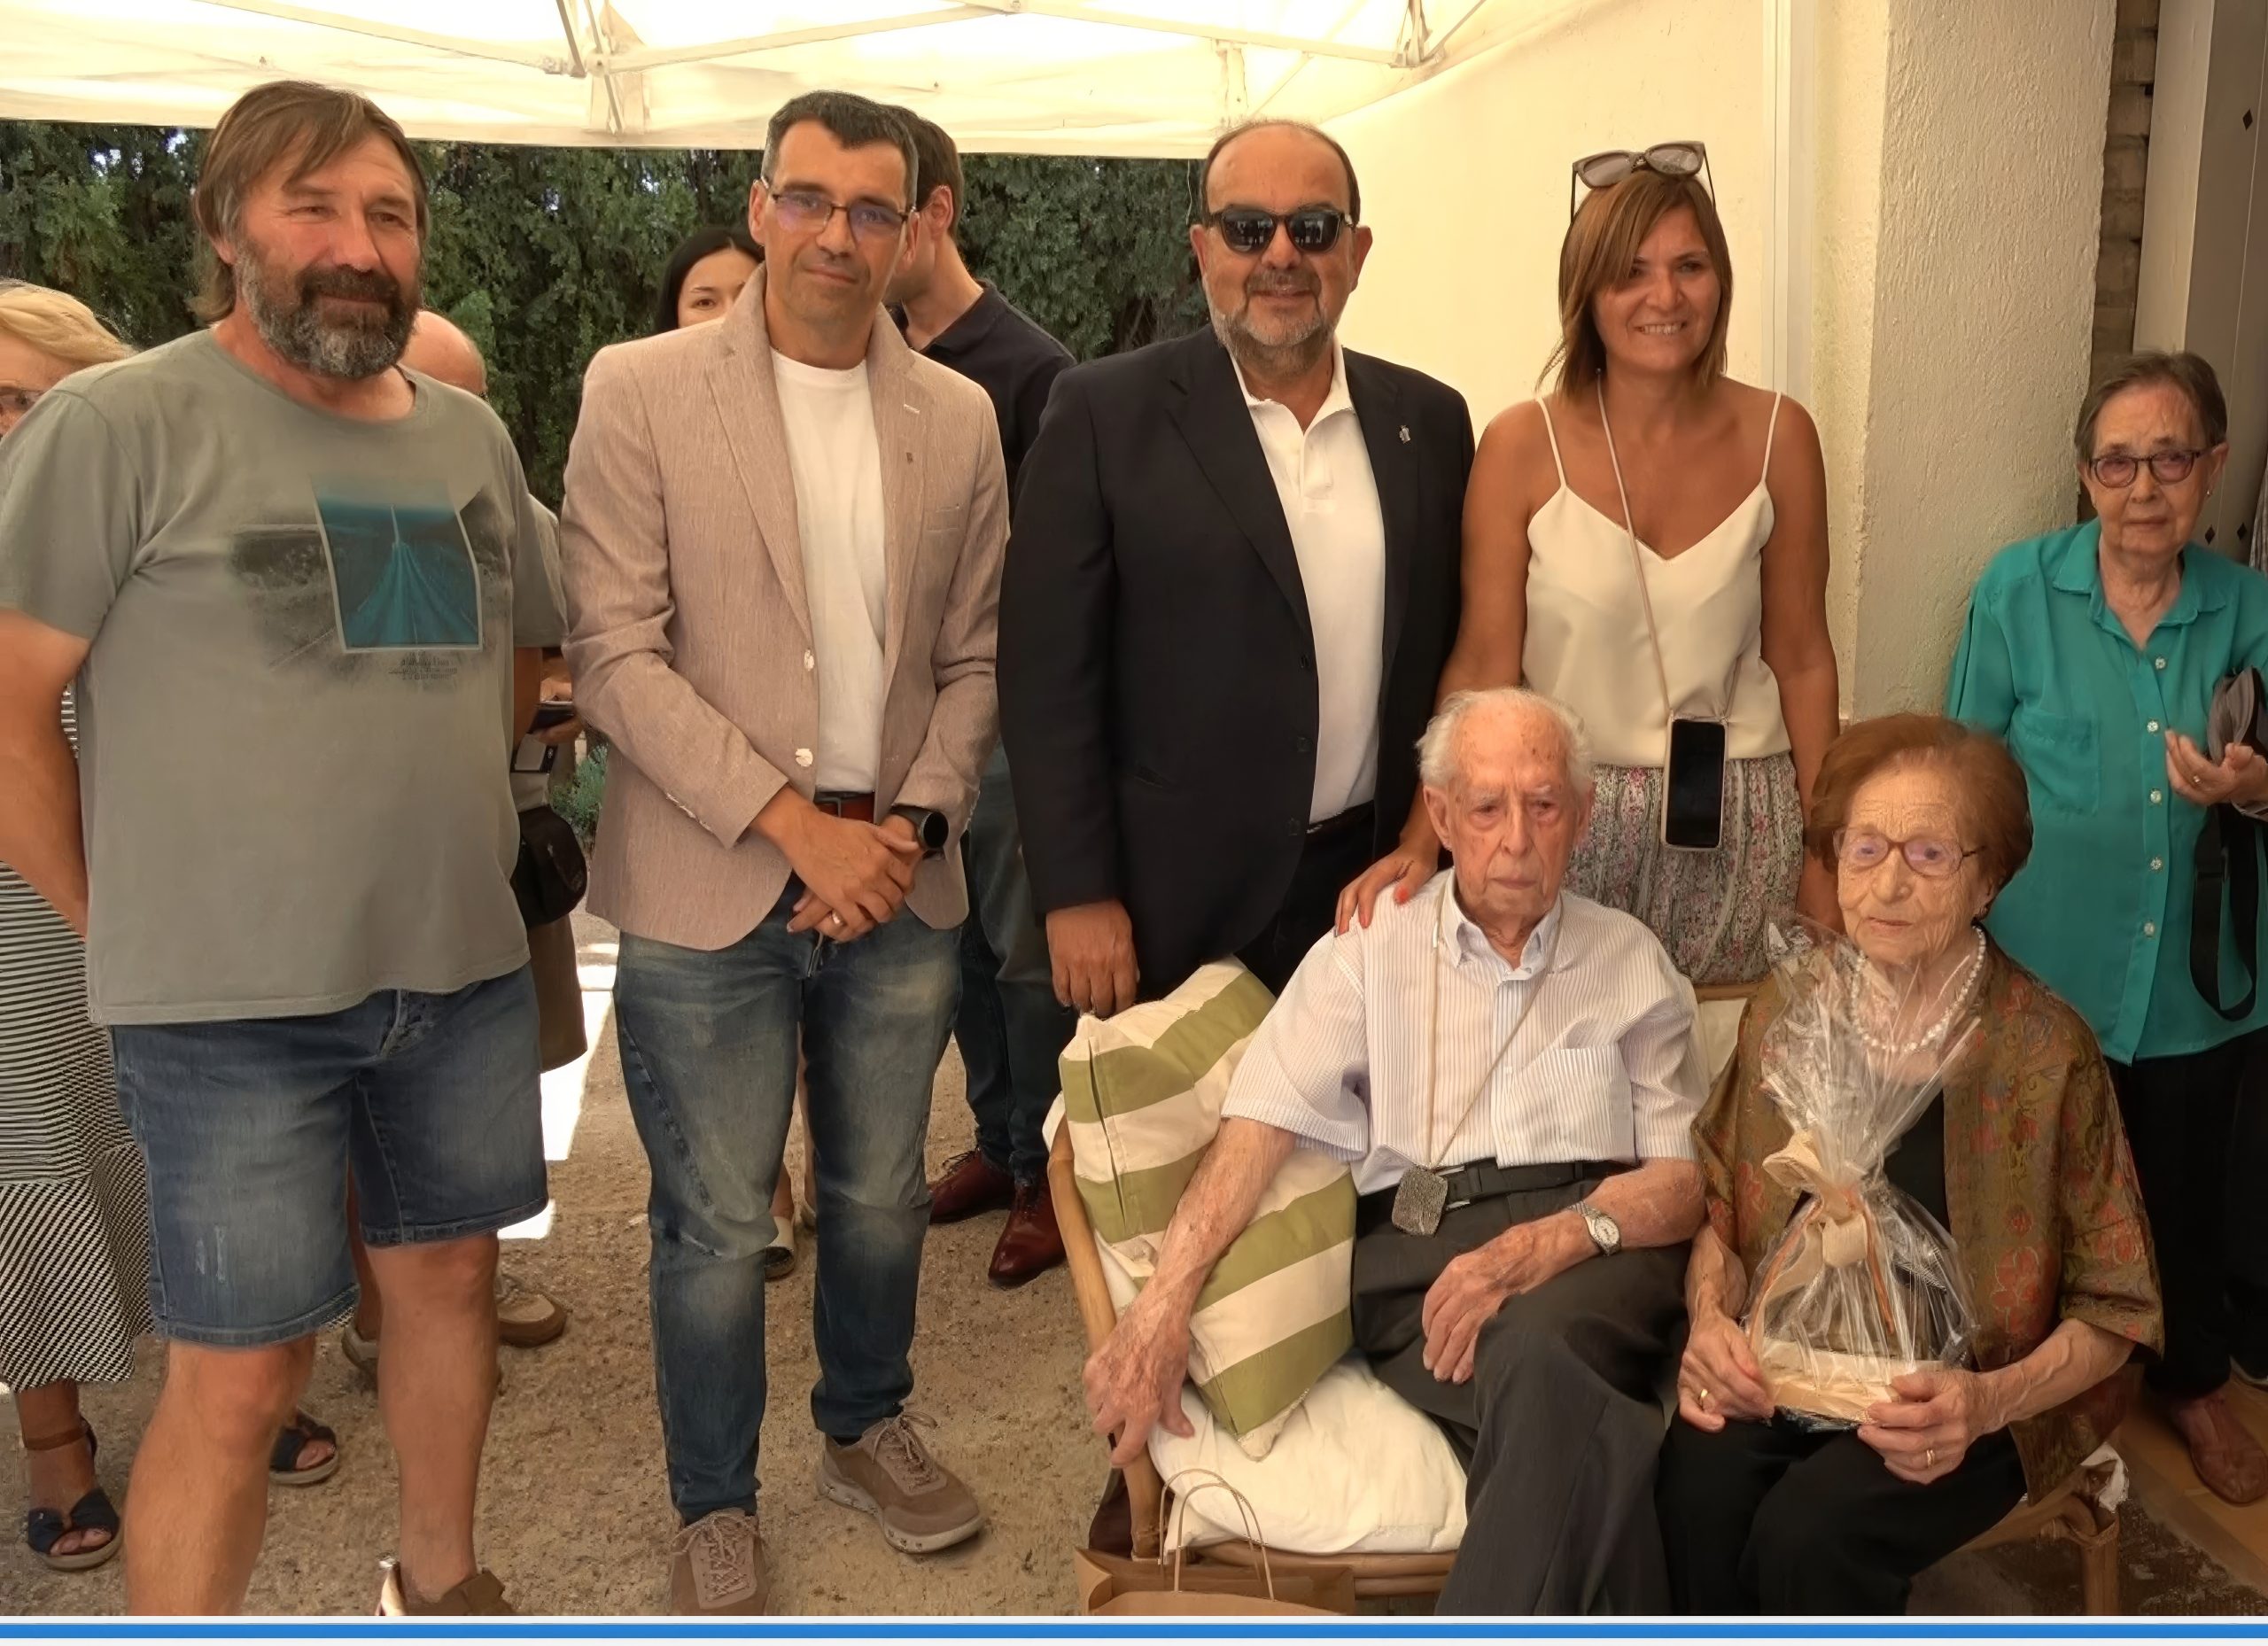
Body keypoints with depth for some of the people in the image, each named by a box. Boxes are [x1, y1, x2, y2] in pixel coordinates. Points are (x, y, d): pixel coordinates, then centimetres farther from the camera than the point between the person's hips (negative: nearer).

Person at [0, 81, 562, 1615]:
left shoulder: (471, 435, 8)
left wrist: (419, 793, 12)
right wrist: (125, 923, -6)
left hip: (466, 966, 6)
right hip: (232, 996, -5)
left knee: (450, 1272, 18)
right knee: (241, 1373, 2)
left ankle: (443, 1583, 41)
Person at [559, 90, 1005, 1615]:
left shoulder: (961, 417, 6)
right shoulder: (640, 390, -4)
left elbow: (971, 659, 9)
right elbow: (616, 653, -9)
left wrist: (915, 824, -5)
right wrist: (794, 824, -15)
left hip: (901, 883, 3)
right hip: (711, 888, -3)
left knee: (882, 1198, 16)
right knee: (717, 1227, 7)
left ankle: (868, 1426, 41)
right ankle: (716, 1503, 30)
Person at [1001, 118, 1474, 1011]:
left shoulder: (1430, 419, 6)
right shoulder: (1103, 413, -6)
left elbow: (1454, 652, 11)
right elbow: (1048, 672, -8)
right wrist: (1077, 896, -11)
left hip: (1379, 894, 4)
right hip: (1176, 906, -3)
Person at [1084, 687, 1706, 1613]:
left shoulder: (1632, 961, 16)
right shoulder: (1369, 949, 14)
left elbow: (1685, 1179, 7)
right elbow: (1261, 1127, 1)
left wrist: (1543, 1245, -15)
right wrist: (1163, 1303, -15)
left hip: (1593, 1251, 1)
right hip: (1415, 1248, 0)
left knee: (1536, 1352, -36)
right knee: (1573, 1430, -34)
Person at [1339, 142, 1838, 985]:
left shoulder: (1777, 436, -1)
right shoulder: (1522, 446, -7)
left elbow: (1800, 657, 5)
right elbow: (1482, 666, -7)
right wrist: (1423, 839, -18)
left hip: (1739, 829, 2)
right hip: (1569, 821, -1)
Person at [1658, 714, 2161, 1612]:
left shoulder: (2047, 1049, -10)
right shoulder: (1786, 1009, 0)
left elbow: (2111, 1310, -3)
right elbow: (1721, 1208, 10)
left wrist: (1991, 1400, -21)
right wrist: (1710, 1314, -11)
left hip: (1954, 1397, -2)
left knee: (1809, 1532, -29)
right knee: (1698, 1483, -29)